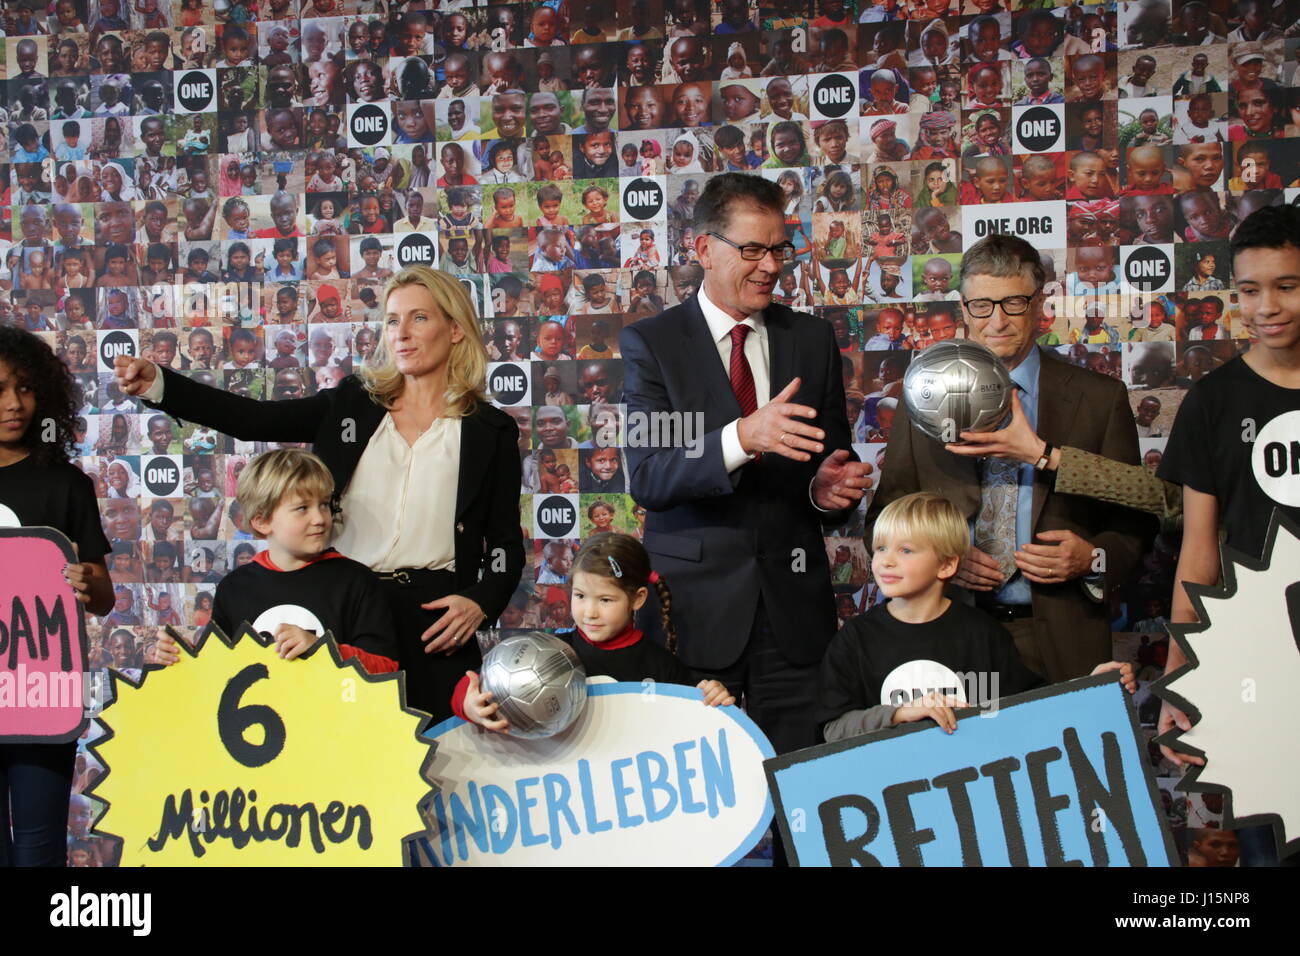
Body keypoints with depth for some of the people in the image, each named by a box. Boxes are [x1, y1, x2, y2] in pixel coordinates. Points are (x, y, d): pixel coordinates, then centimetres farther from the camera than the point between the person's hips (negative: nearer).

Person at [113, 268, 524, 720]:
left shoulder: (491, 431, 5)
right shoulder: (353, 404, 11)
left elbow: (506, 543, 7)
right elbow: (252, 418, 0)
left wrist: (481, 602, -12)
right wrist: (156, 384, -13)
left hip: (431, 615, -2)